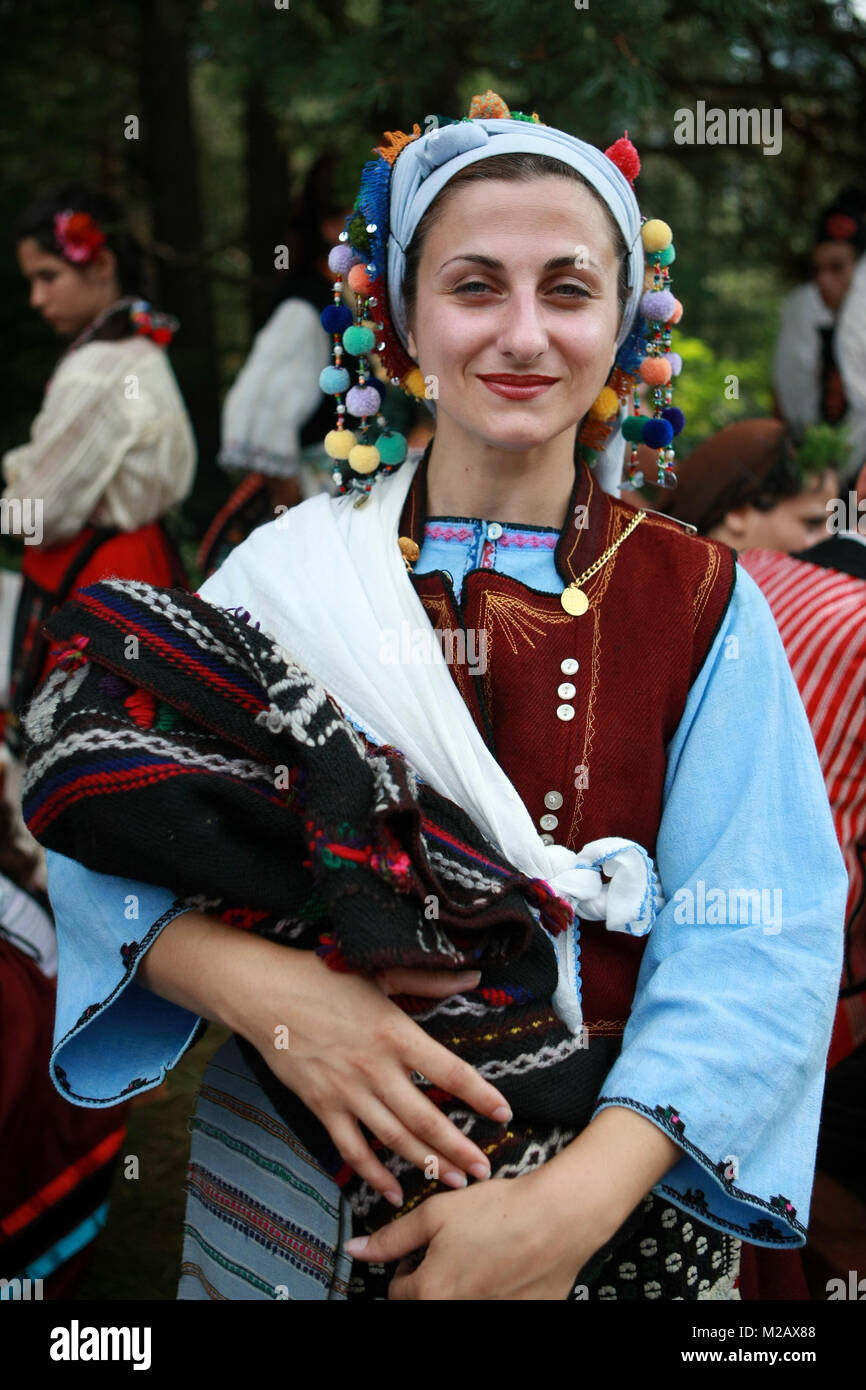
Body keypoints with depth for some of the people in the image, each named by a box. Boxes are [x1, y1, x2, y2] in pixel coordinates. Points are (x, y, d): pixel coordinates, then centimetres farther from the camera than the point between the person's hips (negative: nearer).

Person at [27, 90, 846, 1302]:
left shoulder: (701, 605, -5)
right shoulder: (291, 569, -2)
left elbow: (756, 939, -13)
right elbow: (111, 830, -8)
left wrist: (575, 1202, -25)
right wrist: (263, 986, -27)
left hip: (615, 1207, -1)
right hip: (300, 1194, 1)